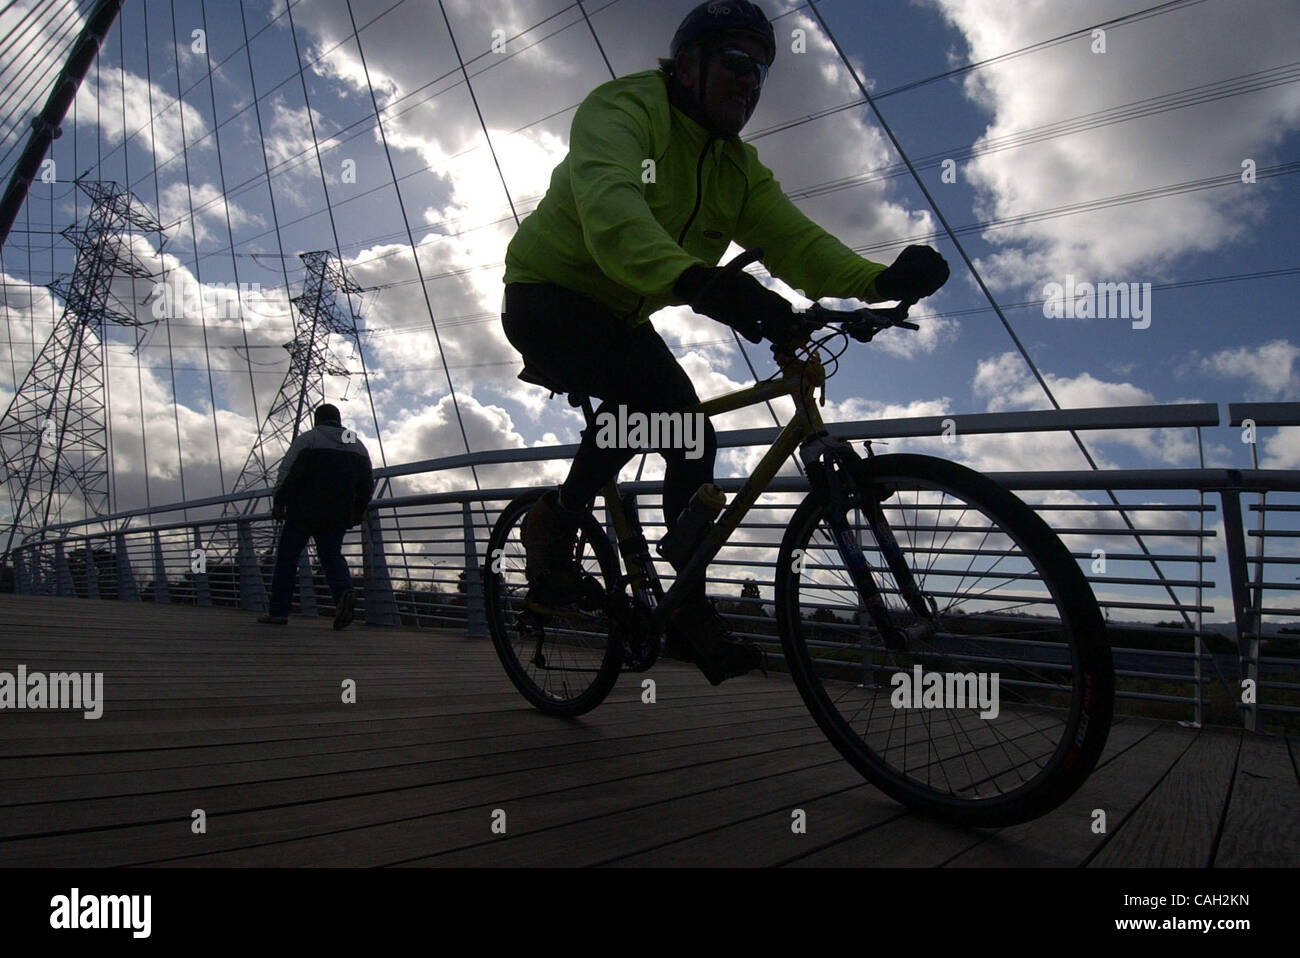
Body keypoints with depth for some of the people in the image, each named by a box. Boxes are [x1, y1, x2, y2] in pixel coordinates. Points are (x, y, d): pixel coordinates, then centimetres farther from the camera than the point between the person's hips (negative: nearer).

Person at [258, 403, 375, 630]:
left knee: (287, 558, 7)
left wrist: (279, 501, -4)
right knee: (332, 556, 10)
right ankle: (344, 592, -20)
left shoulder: (307, 439, -1)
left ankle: (278, 611, 9)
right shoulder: (359, 446, 13)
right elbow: (368, 484, 13)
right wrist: (357, 513, 20)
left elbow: (287, 472, -10)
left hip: (304, 512, -4)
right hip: (338, 517, 4)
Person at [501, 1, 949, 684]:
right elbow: (609, 205, -40)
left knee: (692, 437, -3)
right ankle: (555, 522, -9)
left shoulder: (738, 167, 4)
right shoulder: (624, 108, -18)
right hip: (548, 298, -7)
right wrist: (697, 281, -58)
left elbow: (795, 240, -11)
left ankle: (690, 614, 10)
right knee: (660, 393, -31)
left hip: (621, 320, 8)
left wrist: (878, 280, -32)